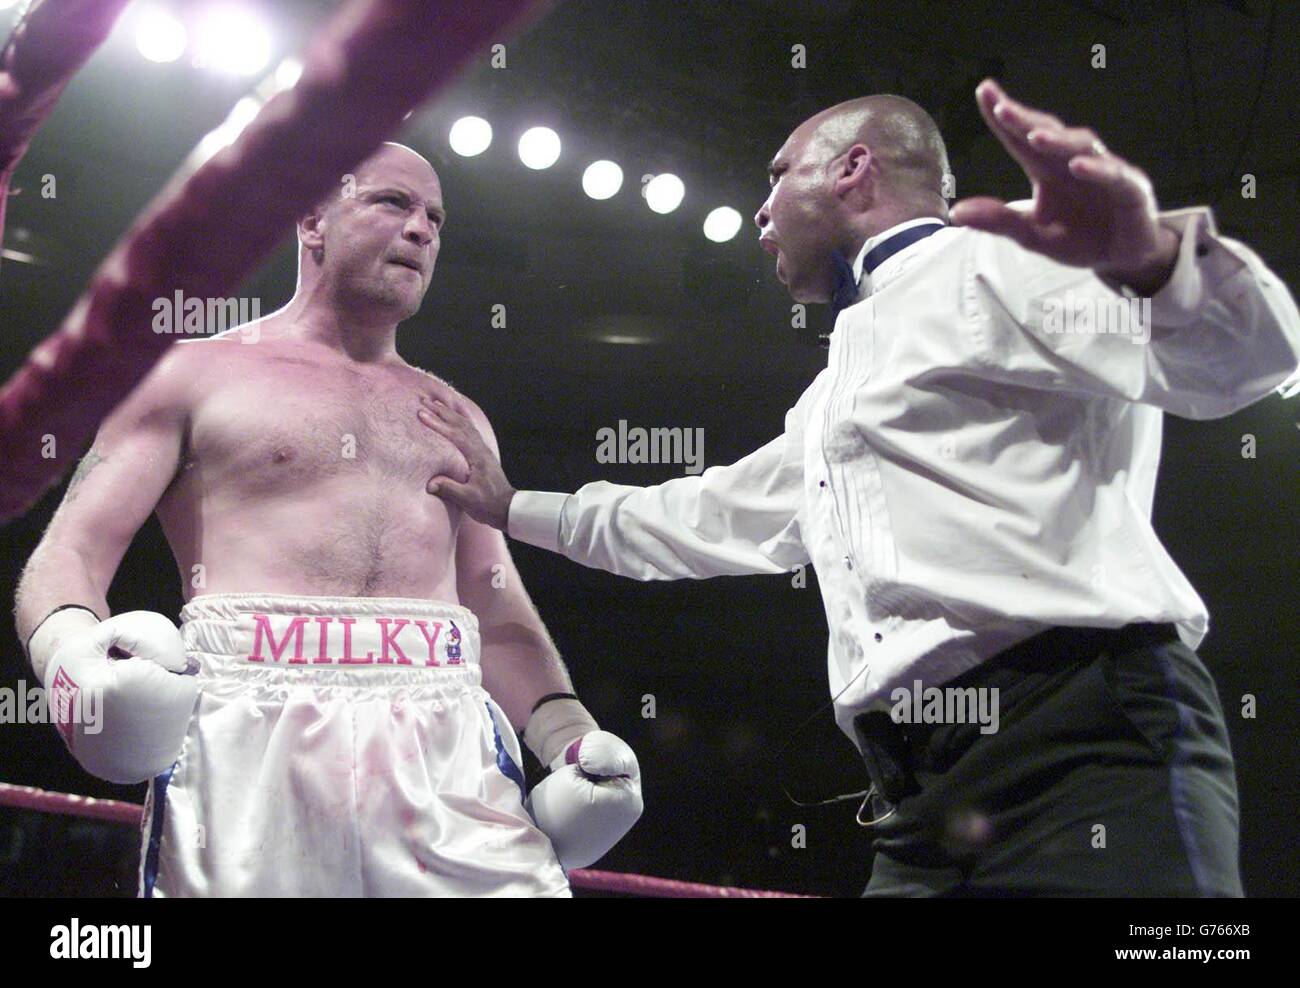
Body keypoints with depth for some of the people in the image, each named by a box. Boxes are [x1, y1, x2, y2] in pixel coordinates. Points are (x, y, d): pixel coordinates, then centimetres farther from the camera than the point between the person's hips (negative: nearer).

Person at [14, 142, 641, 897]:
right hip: (251, 735, -2)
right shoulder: (196, 375, 14)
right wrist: (72, 650, -18)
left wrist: (568, 733, 4)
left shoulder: (455, 416, 26)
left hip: (446, 742, 3)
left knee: (516, 884, -18)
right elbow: (71, 553, 4)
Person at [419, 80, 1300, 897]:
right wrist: (511, 508, 50)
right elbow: (715, 519, 45)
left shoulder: (990, 261, 1)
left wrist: (1151, 254, -39)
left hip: (1085, 754, -9)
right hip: (931, 804, 9)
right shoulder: (842, 392, 32)